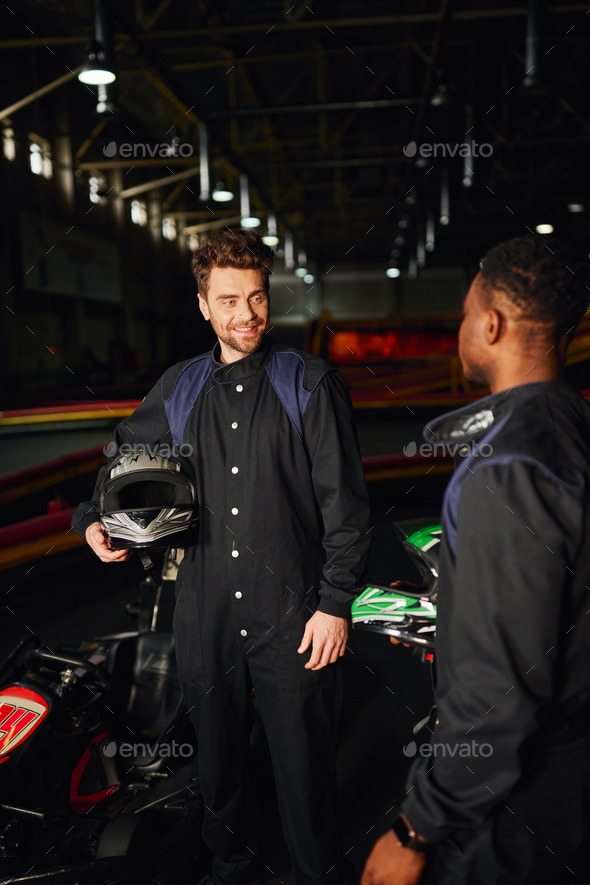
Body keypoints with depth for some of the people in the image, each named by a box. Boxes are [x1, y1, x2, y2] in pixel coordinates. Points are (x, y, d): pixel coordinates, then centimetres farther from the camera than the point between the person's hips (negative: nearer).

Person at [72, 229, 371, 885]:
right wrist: (94, 519, 2)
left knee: (303, 766, 8)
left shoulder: (311, 386, -4)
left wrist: (335, 604, -10)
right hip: (205, 615, 4)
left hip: (293, 616, -3)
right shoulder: (177, 390, 6)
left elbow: (346, 505, -6)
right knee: (218, 758, 20)